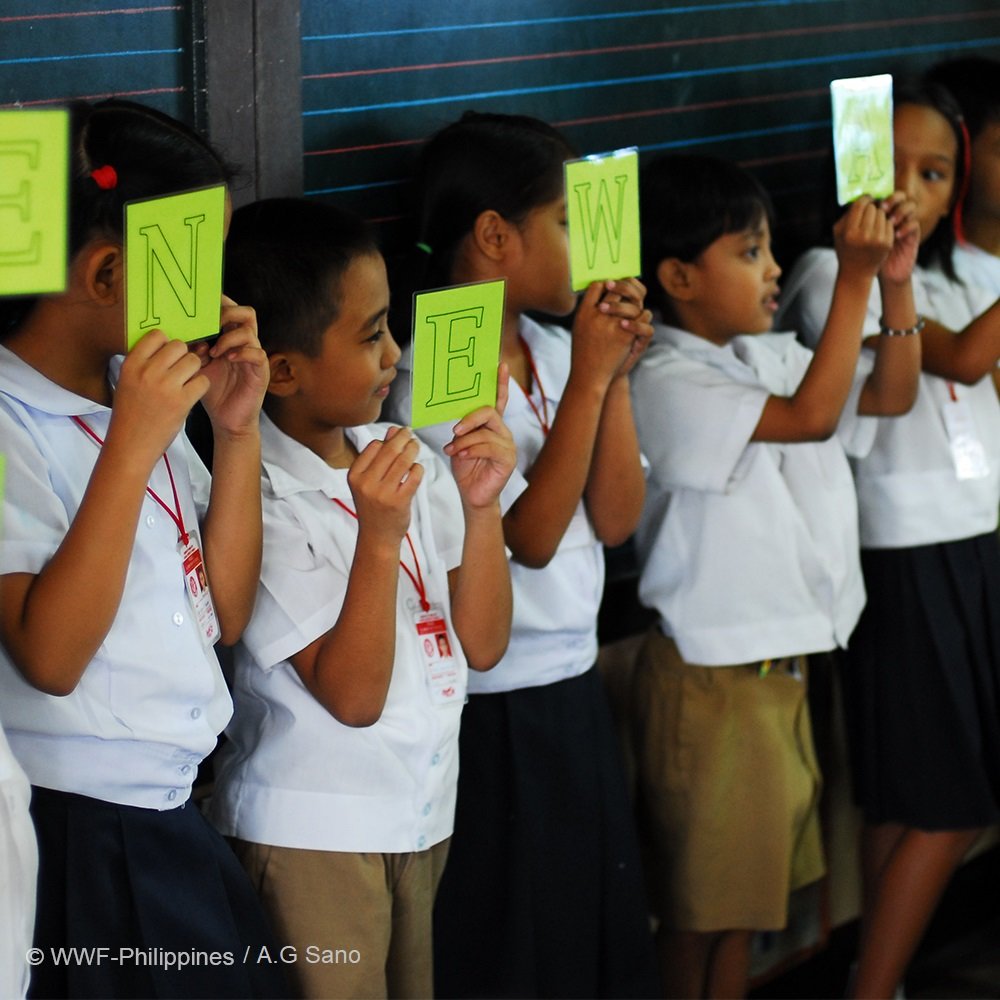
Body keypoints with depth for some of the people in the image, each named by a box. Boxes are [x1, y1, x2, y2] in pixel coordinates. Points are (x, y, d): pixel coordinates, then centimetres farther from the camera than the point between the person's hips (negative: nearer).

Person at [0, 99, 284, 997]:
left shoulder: (142, 393, 8)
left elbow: (225, 613, 8)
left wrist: (238, 431, -3)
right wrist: (131, 448, -26)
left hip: (176, 817, 8)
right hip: (79, 842, -7)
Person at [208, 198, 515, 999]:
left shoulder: (407, 458, 3)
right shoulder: (263, 501, -17)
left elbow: (483, 645, 1)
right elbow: (352, 695, -20)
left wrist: (480, 506, -13)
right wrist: (379, 536, -29)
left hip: (420, 811, 7)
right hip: (313, 835, -7)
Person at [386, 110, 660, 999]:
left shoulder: (554, 350, 5)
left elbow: (615, 518, 5)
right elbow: (532, 535, -20)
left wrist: (617, 376, -5)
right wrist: (590, 377, -19)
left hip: (575, 689, 7)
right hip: (494, 709, -7)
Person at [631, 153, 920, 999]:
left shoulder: (774, 358, 7)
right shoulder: (669, 383, -19)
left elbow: (890, 395, 13)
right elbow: (812, 415, -27)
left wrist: (897, 282, -2)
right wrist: (853, 279, -26)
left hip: (780, 667, 8)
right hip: (710, 678, -8)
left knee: (747, 892, 17)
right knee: (699, 903, 4)